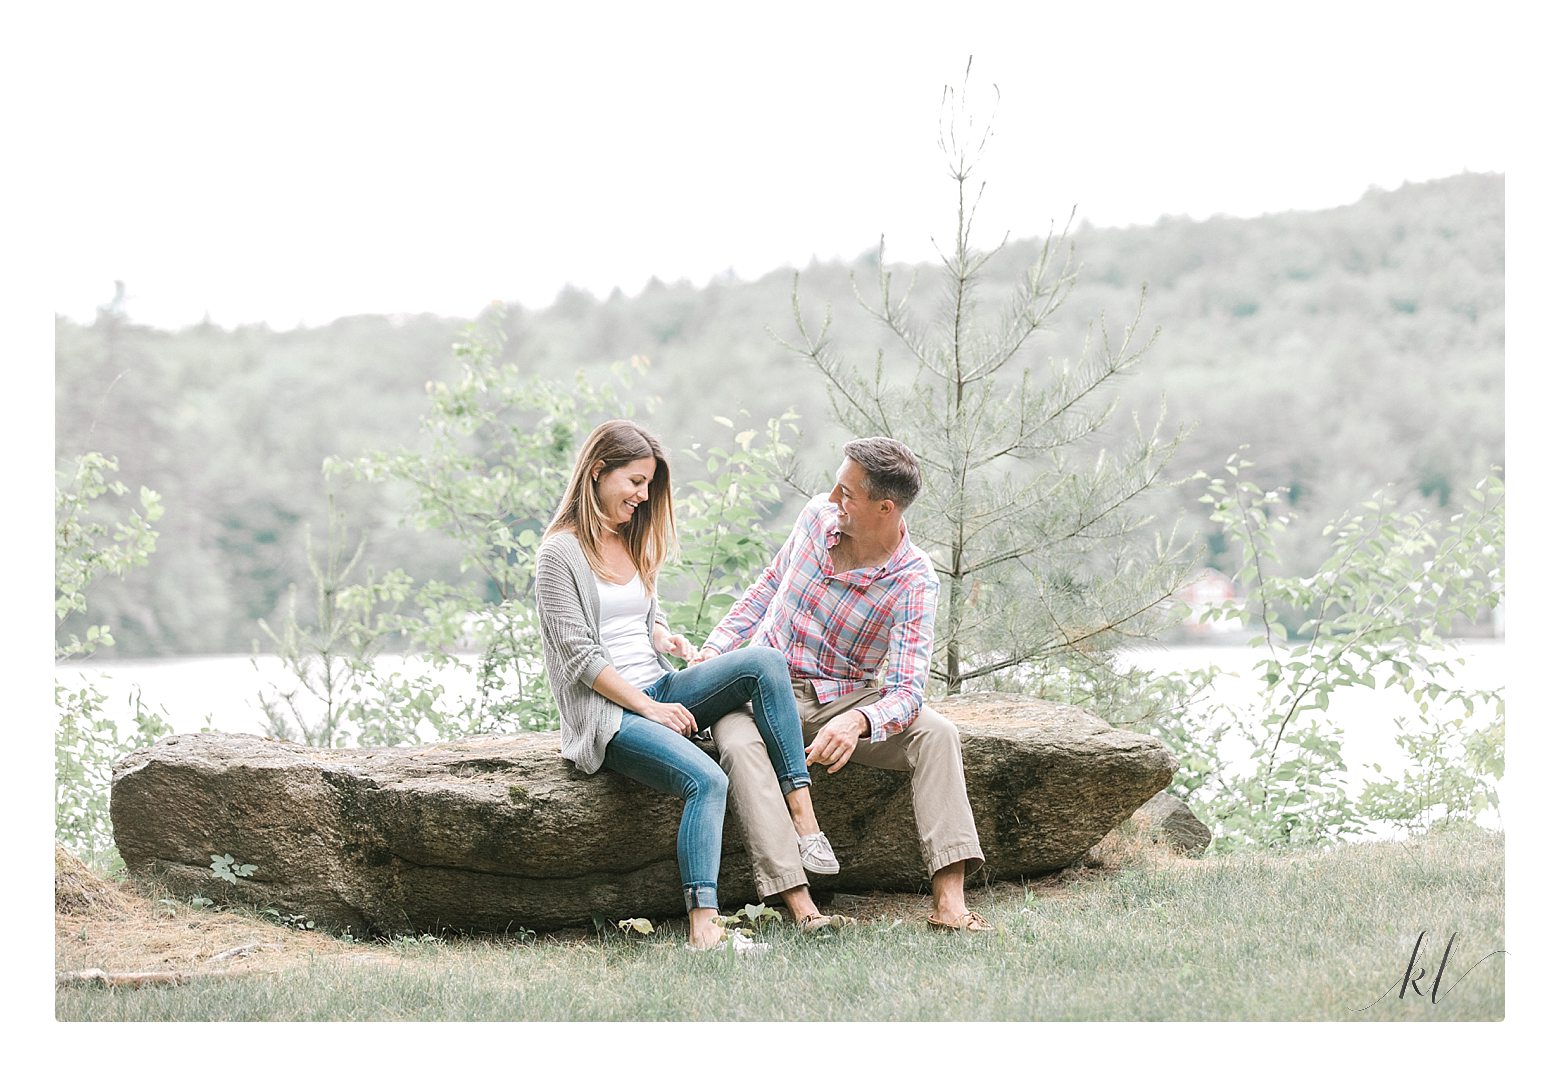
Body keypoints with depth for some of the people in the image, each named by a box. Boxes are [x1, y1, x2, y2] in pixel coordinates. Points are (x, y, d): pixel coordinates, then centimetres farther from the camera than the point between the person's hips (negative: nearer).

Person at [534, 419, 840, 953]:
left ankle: (802, 812, -24)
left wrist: (666, 639, 2)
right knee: (707, 781, -33)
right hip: (608, 713, -7)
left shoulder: (631, 542, 19)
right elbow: (580, 656, -11)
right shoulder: (562, 552, -6)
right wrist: (650, 709, -15)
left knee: (765, 662, -19)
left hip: (661, 691, 8)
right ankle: (703, 930, -40)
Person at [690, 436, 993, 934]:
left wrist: (857, 723, -45)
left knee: (937, 734, -27)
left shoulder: (914, 582, -16)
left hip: (846, 697, -1)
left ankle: (949, 902, -36)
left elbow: (906, 691, -24)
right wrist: (713, 651, 3)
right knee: (737, 743, -34)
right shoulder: (817, 516, -4)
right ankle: (800, 907, -44)